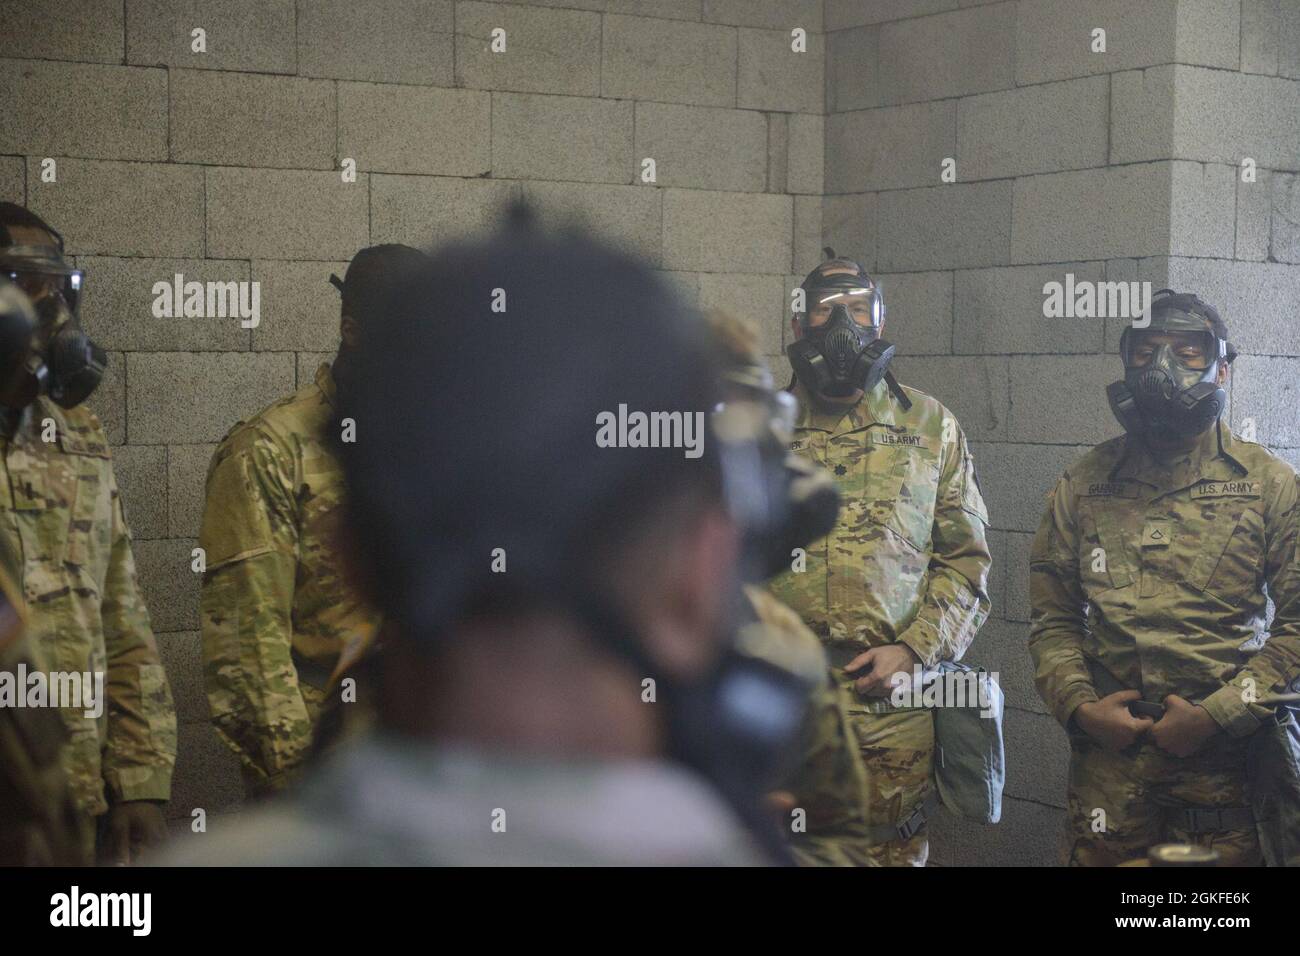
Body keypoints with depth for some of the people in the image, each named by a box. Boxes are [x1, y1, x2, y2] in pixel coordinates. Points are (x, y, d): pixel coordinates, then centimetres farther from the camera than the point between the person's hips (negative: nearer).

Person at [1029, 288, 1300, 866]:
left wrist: (1215, 715, -12)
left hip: (1226, 764, -2)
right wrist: (1080, 704, -6)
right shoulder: (1083, 486, 9)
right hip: (1106, 755, 2)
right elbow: (1053, 617, 11)